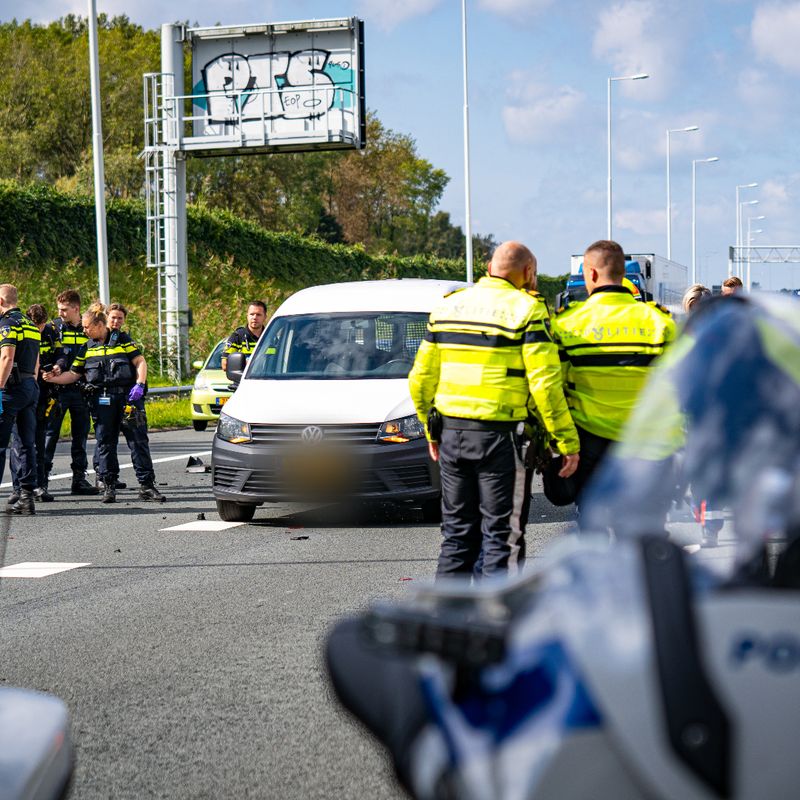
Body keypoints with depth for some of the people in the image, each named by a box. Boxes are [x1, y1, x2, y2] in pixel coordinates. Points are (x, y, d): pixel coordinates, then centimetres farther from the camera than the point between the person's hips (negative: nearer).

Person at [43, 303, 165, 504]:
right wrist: (54, 379, -1)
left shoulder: (122, 340, 4)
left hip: (127, 396, -3)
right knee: (105, 442, 1)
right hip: (102, 400, 3)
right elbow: (74, 374, 14)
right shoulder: (87, 348, 13)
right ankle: (109, 486, 8)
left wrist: (139, 385, -13)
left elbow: (140, 362, 1)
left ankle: (147, 485, -1)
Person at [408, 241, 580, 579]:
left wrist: (432, 431, 24)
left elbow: (421, 379, 13)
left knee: (457, 531, 15)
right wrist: (568, 442, -10)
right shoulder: (526, 309, -7)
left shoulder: (448, 307, 11)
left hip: (451, 433, 6)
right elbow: (545, 384, -14)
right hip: (500, 436, -6)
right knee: (502, 536, 1)